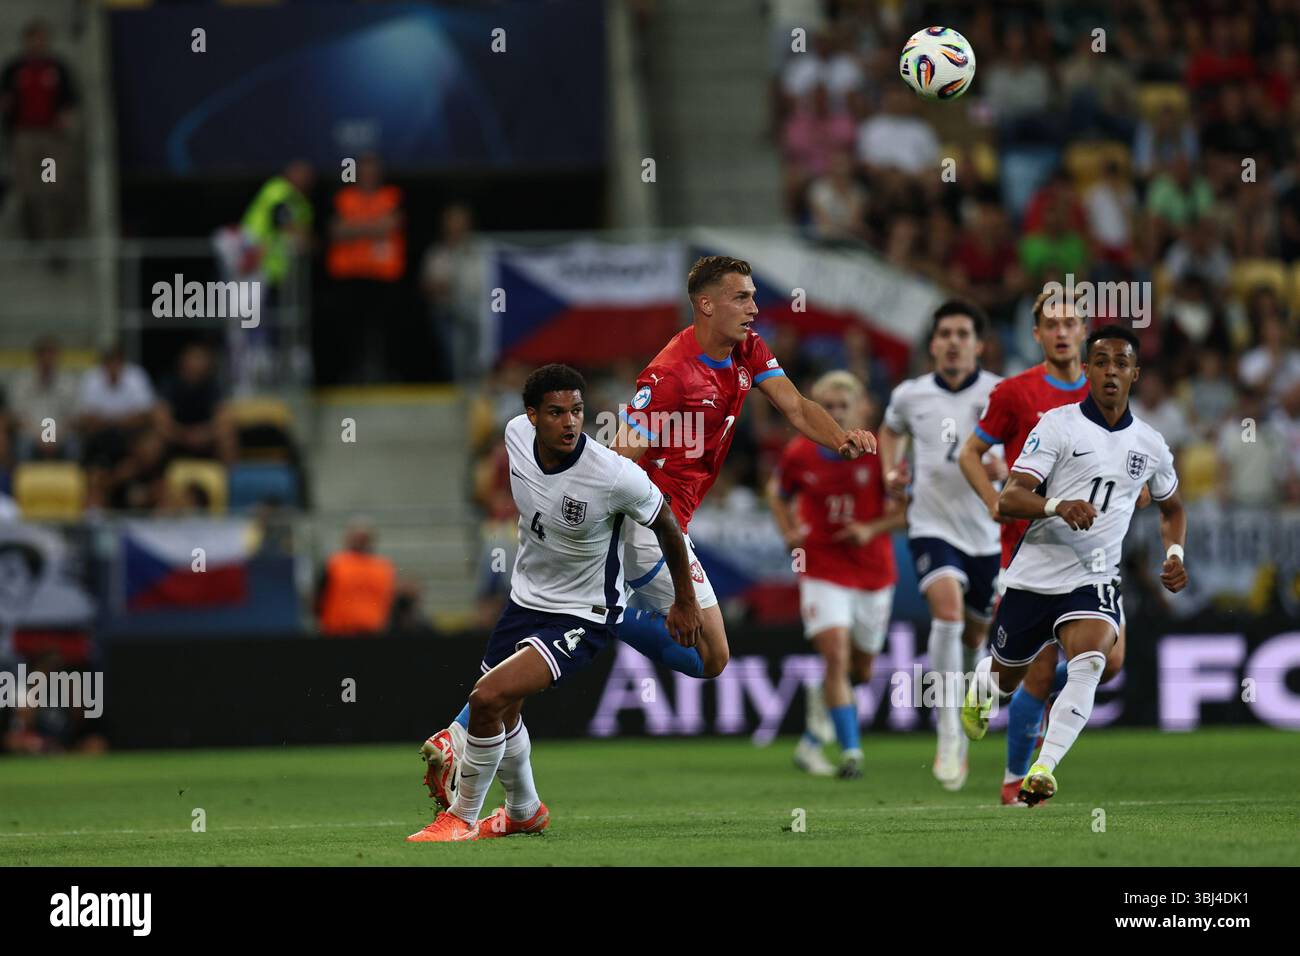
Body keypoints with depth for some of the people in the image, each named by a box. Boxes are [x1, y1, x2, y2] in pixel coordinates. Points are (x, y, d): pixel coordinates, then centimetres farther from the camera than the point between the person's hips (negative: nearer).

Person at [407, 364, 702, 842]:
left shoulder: (614, 475, -29)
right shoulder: (517, 433, -14)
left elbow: (667, 525, -11)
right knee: (501, 713, 22)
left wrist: (685, 601, 3)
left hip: (583, 617, -7)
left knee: (488, 699, -22)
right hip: (525, 599, 7)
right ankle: (525, 811, 50)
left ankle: (462, 818, -1)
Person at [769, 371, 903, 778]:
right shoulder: (799, 454, -6)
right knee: (836, 655, -19)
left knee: (860, 670, 11)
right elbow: (778, 492, 15)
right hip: (822, 572, -1)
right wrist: (789, 533, -1)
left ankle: (811, 740, 35)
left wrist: (873, 529, -19)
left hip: (873, 572, 1)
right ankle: (850, 751, -17)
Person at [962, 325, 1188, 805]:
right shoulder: (1058, 424, -5)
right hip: (1035, 574, -1)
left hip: (1095, 581, 1)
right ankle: (980, 683, 55)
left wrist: (1174, 554, 8)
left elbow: (1172, 507, 28)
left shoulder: (1150, 445, 8)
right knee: (1003, 680, 17)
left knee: (1089, 662, -30)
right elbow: (1008, 499, -14)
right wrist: (1057, 506, -34)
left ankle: (1043, 769, -35)